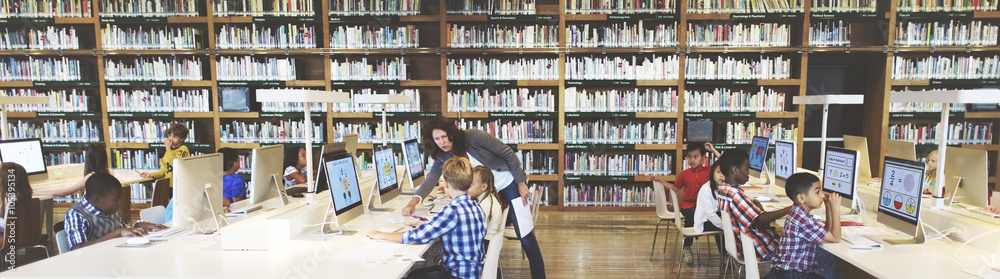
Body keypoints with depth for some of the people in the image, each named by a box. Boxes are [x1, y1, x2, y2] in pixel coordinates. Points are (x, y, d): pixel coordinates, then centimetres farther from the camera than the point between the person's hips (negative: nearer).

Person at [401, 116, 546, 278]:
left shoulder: (474, 136, -22)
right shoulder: (443, 156, -7)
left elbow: (507, 153, -17)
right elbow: (431, 179, -20)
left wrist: (521, 183, -16)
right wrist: (413, 202, -38)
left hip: (509, 184, -5)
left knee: (524, 234, -4)